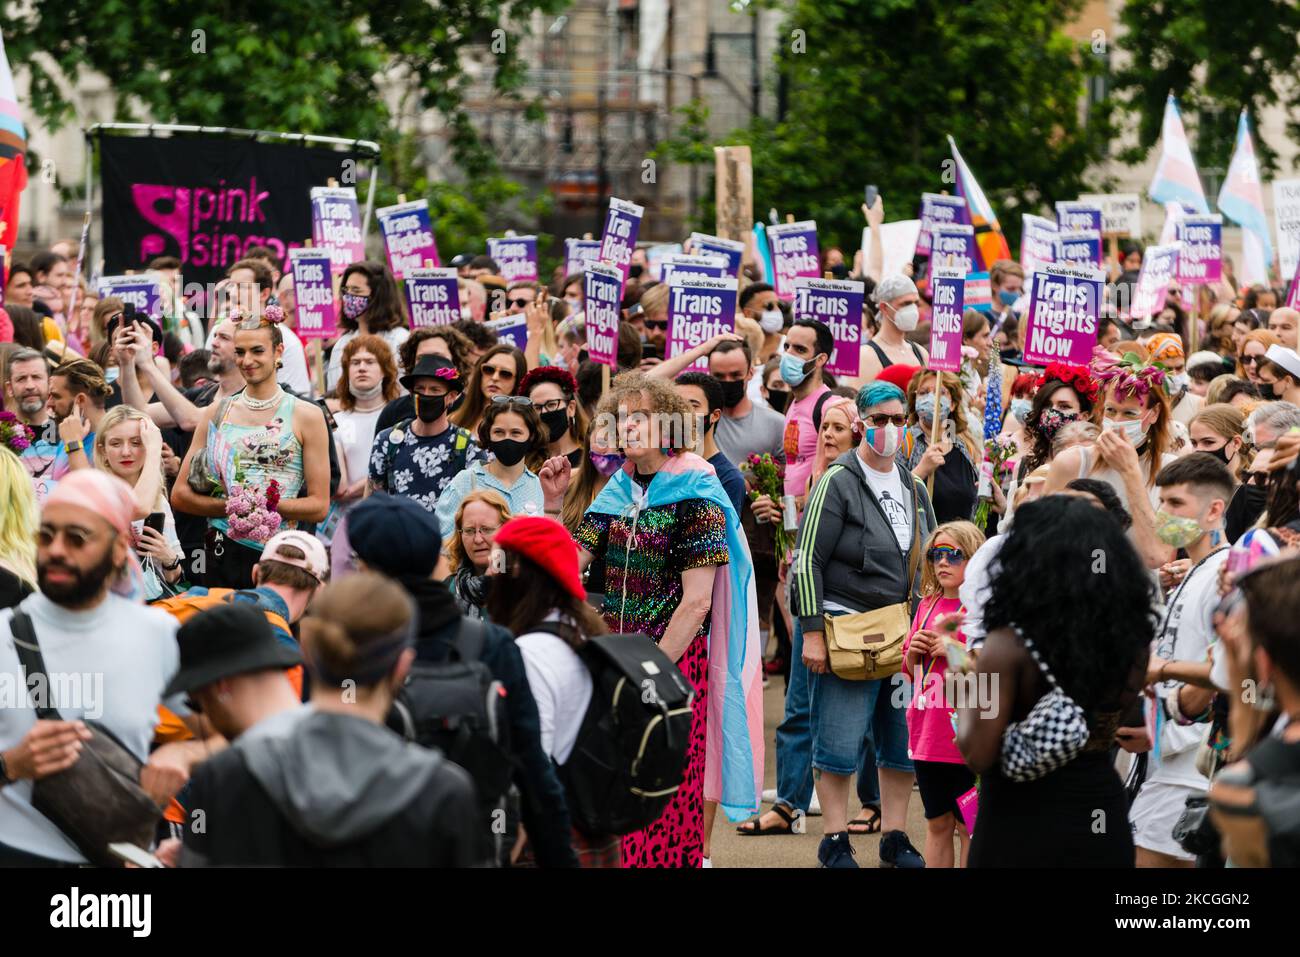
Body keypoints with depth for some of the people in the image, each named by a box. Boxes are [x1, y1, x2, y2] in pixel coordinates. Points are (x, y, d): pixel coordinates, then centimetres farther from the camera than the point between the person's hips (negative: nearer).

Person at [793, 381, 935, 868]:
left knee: (903, 740, 8)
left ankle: (895, 837, 18)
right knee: (839, 743, -3)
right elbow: (807, 559, -9)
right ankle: (835, 841, 7)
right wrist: (811, 633, -14)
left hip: (903, 635, 6)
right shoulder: (838, 482, -6)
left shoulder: (915, 488, 13)